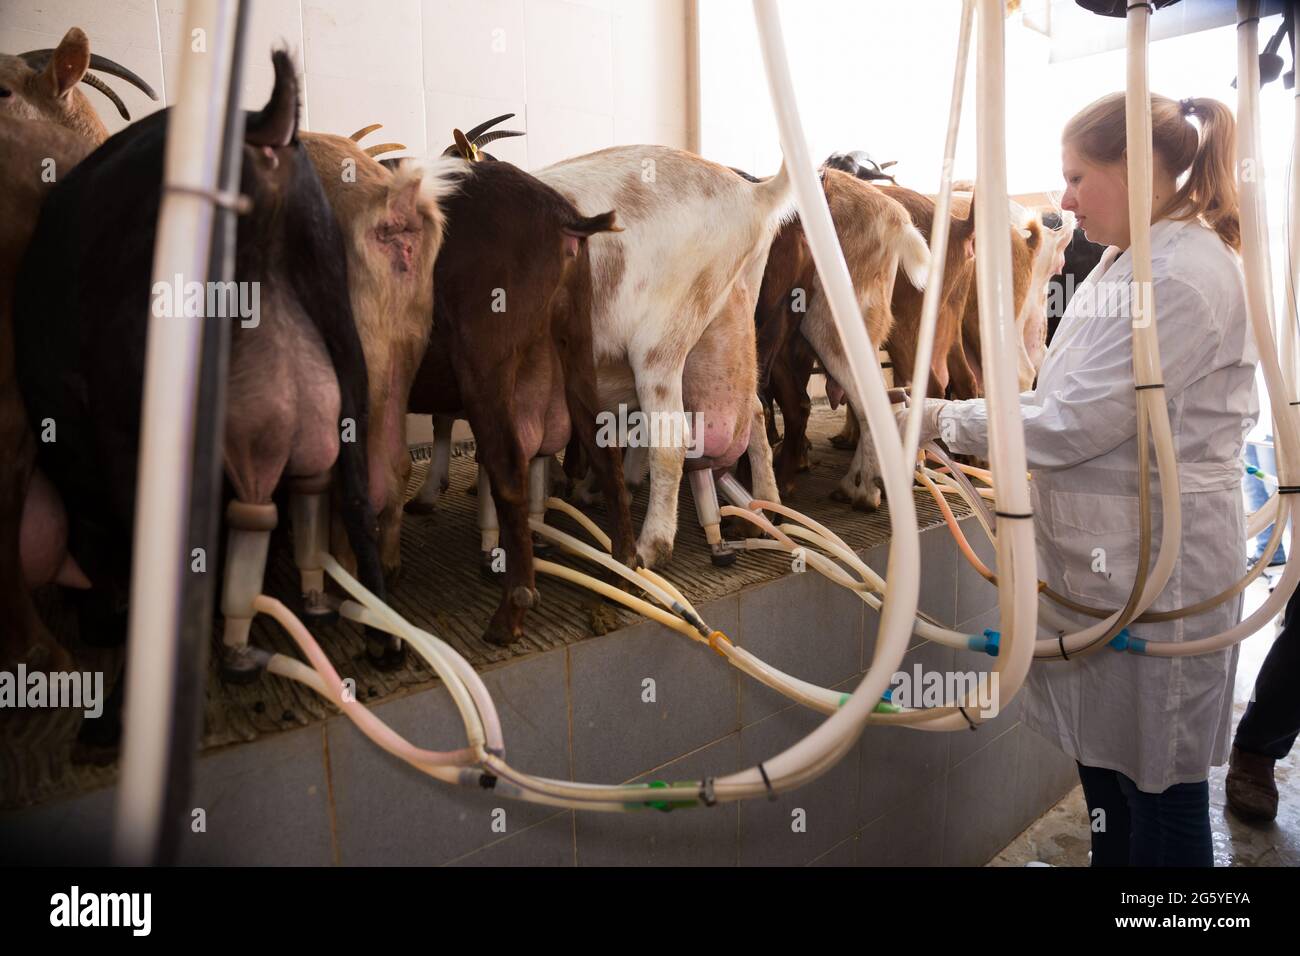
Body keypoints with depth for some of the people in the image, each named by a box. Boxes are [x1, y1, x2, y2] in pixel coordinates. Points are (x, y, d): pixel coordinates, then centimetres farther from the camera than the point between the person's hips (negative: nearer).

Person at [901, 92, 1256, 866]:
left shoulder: (1184, 275, -19)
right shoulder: (1132, 259, 12)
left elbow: (1076, 421, -23)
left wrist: (945, 420, -13)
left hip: (1158, 564, -9)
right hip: (1103, 552, 9)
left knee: (1157, 776, 7)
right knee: (1103, 751, 21)